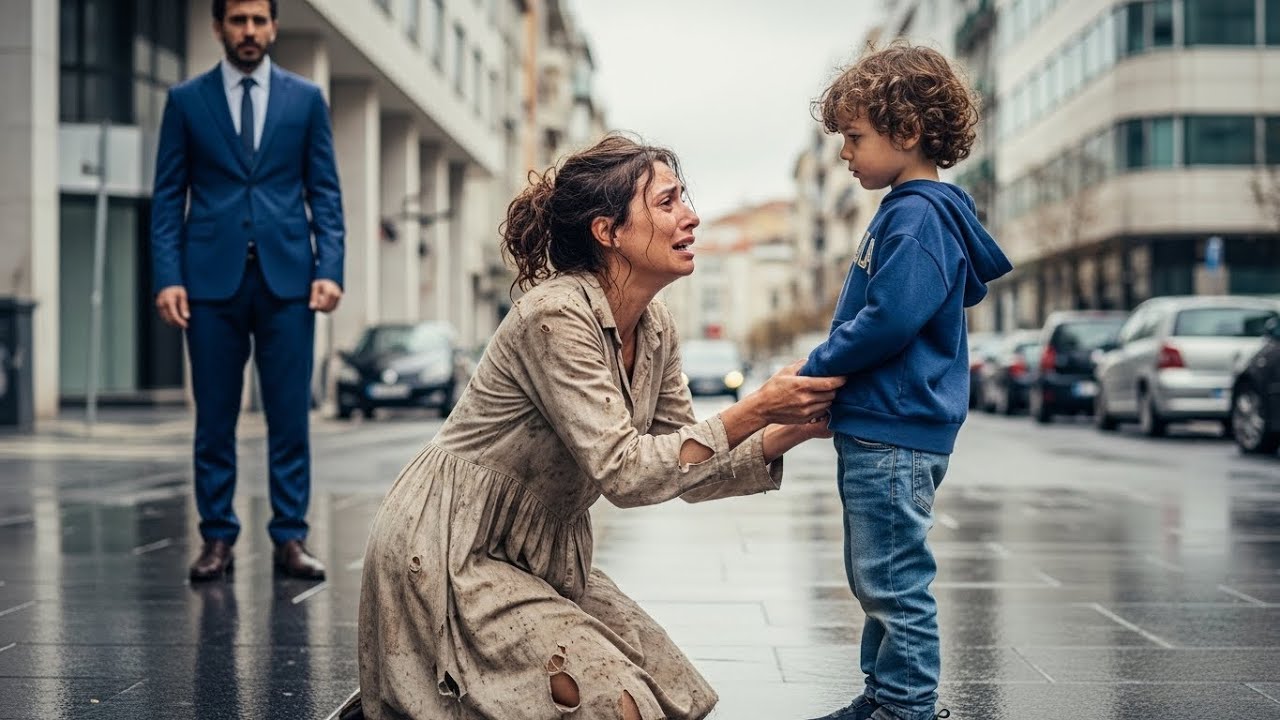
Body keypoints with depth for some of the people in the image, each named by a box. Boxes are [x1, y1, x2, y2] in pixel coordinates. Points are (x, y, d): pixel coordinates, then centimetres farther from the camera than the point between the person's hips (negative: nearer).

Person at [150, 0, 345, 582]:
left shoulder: (306, 99, 9)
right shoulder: (186, 100, 7)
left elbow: (325, 192, 7)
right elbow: (168, 197, 5)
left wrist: (330, 268, -5)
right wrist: (167, 278, -5)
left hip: (287, 278, 0)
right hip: (212, 279, 0)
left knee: (290, 417, 1)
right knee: (214, 419, 4)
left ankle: (290, 539, 8)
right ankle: (217, 539, 12)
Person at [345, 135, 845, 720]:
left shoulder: (656, 329, 2)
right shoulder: (556, 314, -23)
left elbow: (685, 468, 5)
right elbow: (623, 472, -27)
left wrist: (790, 431, -8)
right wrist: (755, 410, -25)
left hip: (543, 558, 9)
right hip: (449, 557, -9)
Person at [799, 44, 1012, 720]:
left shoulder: (920, 216, -16)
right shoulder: (907, 208, 17)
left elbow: (889, 321, -24)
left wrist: (813, 370, -12)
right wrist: (826, 383, 11)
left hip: (895, 433, -11)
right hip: (876, 428, 11)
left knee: (894, 581, -4)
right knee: (876, 578, 18)